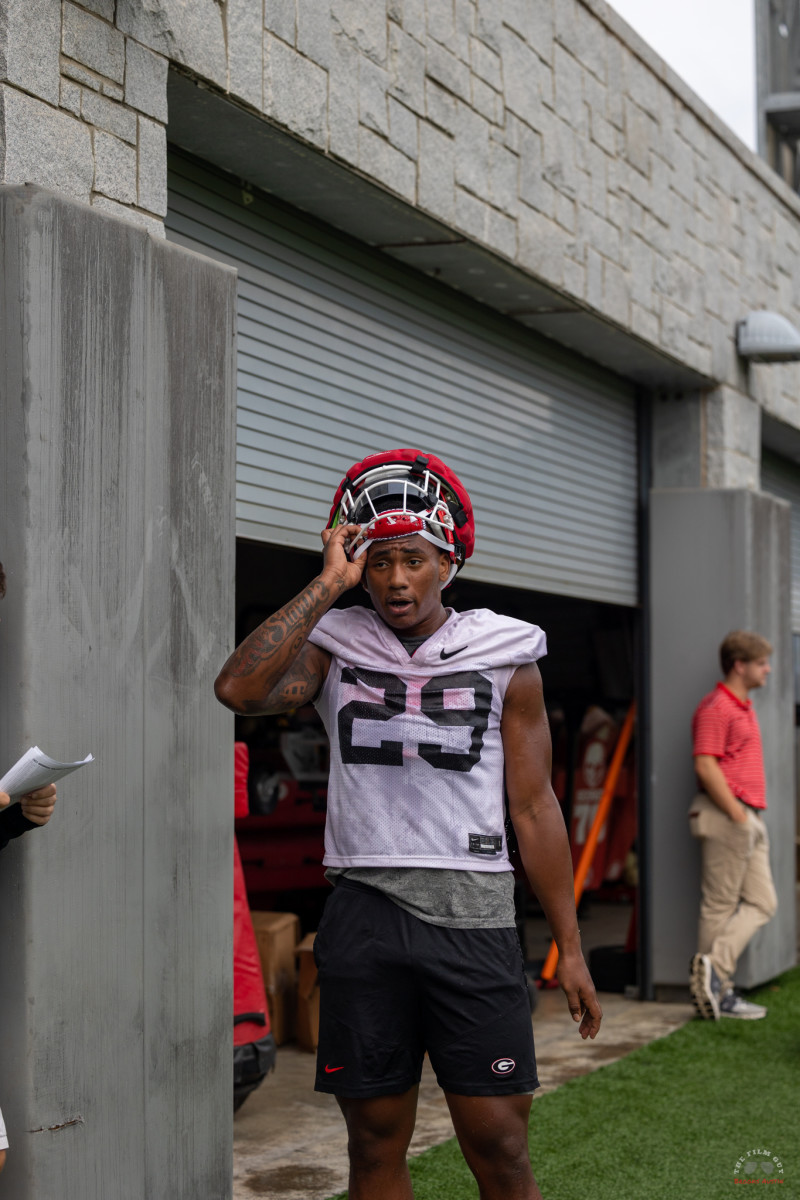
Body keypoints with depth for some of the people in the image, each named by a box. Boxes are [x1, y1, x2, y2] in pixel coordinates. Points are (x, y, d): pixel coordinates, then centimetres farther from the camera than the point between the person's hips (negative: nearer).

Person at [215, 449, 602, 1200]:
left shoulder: (504, 658, 6)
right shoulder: (335, 646, 6)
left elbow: (534, 808, 7)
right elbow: (239, 689, -15)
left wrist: (569, 948, 5)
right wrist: (329, 582, -10)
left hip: (473, 919, -1)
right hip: (364, 915, 1)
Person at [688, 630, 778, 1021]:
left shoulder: (743, 708, 19)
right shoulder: (715, 707, -12)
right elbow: (705, 766, -20)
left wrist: (751, 817, 16)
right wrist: (737, 815, -19)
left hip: (749, 818, 10)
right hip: (725, 817, -10)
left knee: (762, 902, 5)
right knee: (720, 905, -4)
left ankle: (713, 968, 2)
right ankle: (719, 990, 0)